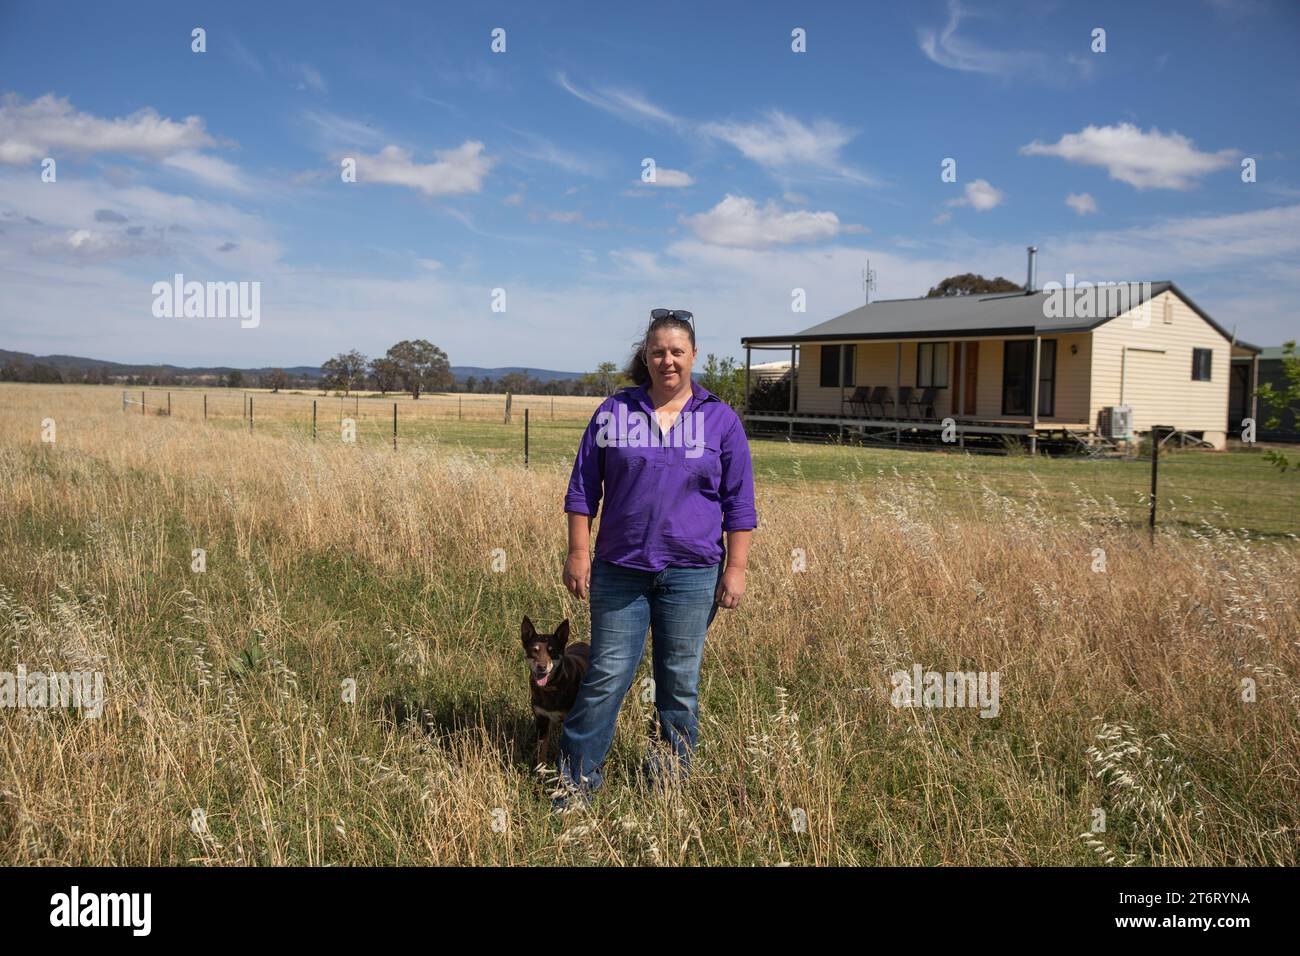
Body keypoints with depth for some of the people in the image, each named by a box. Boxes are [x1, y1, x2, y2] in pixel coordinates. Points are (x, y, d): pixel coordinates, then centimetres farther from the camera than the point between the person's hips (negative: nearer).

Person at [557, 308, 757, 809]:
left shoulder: (721, 419, 4)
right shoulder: (614, 411, 5)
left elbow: (739, 502, 4)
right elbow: (583, 487, 7)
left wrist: (736, 568, -1)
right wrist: (578, 551, 0)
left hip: (692, 573, 0)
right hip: (620, 570, 0)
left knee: (680, 681, 10)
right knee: (606, 677, 2)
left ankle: (675, 774, 26)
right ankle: (575, 780, 14)